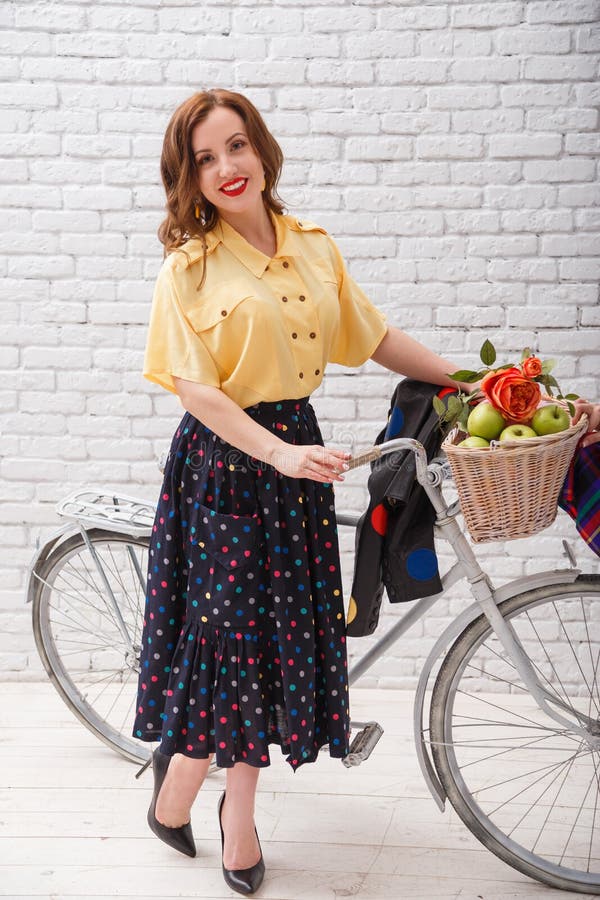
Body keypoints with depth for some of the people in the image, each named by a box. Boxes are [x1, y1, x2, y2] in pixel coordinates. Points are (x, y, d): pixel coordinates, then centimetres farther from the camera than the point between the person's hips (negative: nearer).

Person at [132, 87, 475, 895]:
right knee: (226, 626, -2)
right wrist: (279, 453, -25)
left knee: (279, 630, 9)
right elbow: (196, 387, -15)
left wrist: (465, 379, 11)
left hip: (296, 451, 5)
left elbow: (372, 337, 13)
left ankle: (239, 805, 25)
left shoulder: (314, 249, 6)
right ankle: (178, 780, 24)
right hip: (222, 459, -4)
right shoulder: (190, 266, -8)